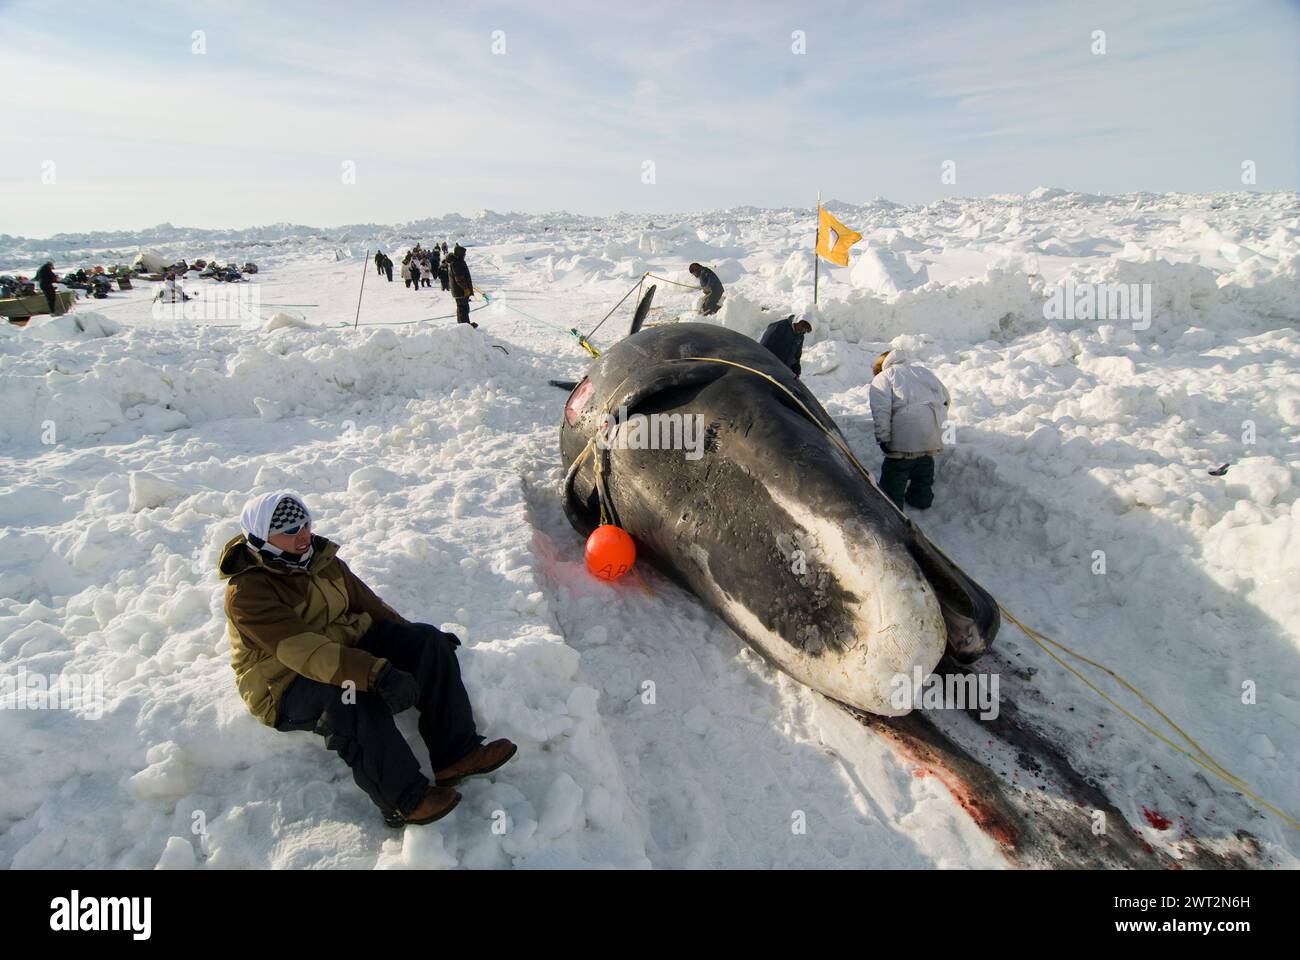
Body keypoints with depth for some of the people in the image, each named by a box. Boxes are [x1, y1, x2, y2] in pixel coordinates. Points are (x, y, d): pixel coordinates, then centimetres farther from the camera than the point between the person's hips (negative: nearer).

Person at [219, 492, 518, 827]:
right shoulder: (246, 592, -21)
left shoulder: (319, 557, 3)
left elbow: (364, 601, 14)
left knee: (427, 640, -13)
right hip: (288, 686, -7)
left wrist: (417, 641, 11)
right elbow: (301, 649, -34)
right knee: (354, 692, -39)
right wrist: (377, 673, -44)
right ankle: (404, 800, -32)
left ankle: (457, 754, -17)